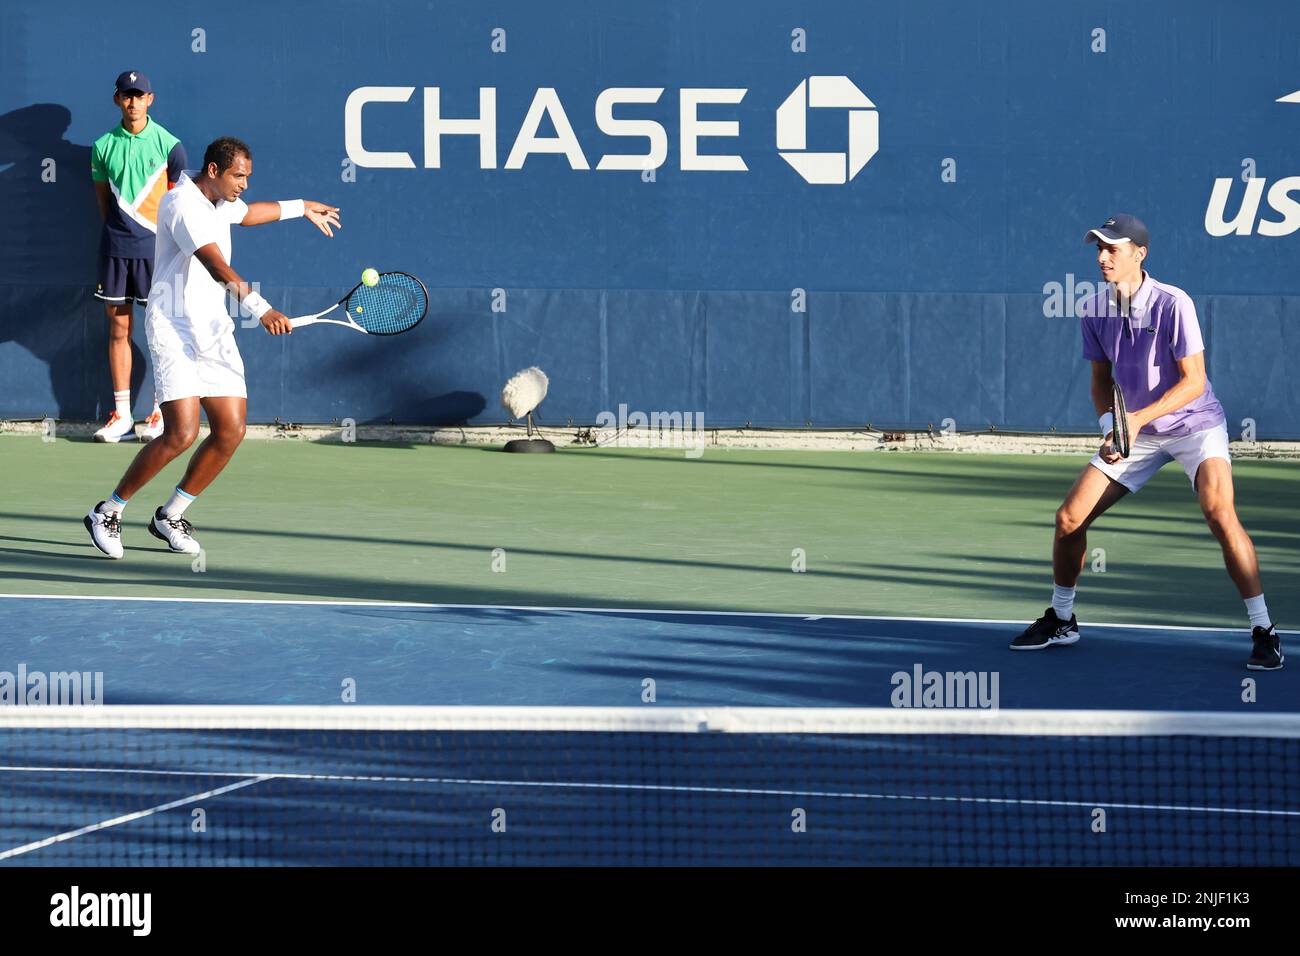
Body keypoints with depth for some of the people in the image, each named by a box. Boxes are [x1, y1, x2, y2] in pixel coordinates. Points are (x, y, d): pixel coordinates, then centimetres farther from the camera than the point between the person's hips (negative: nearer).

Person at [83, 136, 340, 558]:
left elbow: (246, 213, 40)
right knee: (181, 434, -18)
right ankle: (107, 514, -2)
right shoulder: (181, 204, -17)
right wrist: (259, 307, -41)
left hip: (214, 331, 9)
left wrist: (301, 207, 48)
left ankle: (170, 516, 14)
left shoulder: (220, 201, 13)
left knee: (231, 430, -1)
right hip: (175, 329, -9)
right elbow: (215, 264, -31)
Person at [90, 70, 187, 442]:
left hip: (157, 248, -2)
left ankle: (161, 412, 5)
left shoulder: (168, 145, 0)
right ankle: (121, 414, 8)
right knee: (119, 329, 4)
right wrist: (118, 231, 10)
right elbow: (104, 200, 15)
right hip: (115, 250, 2)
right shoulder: (103, 146, 6)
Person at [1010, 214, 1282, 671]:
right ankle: (1061, 620, 21)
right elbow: (1102, 380, 8)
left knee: (1220, 514, -28)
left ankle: (1264, 631, -20)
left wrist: (1140, 418, -29)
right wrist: (1110, 426, -11)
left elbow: (1193, 381, -20)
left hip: (1195, 424, -6)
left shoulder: (1172, 304, -21)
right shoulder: (1094, 311, -4)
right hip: (1136, 432, 6)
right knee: (1069, 517, -1)